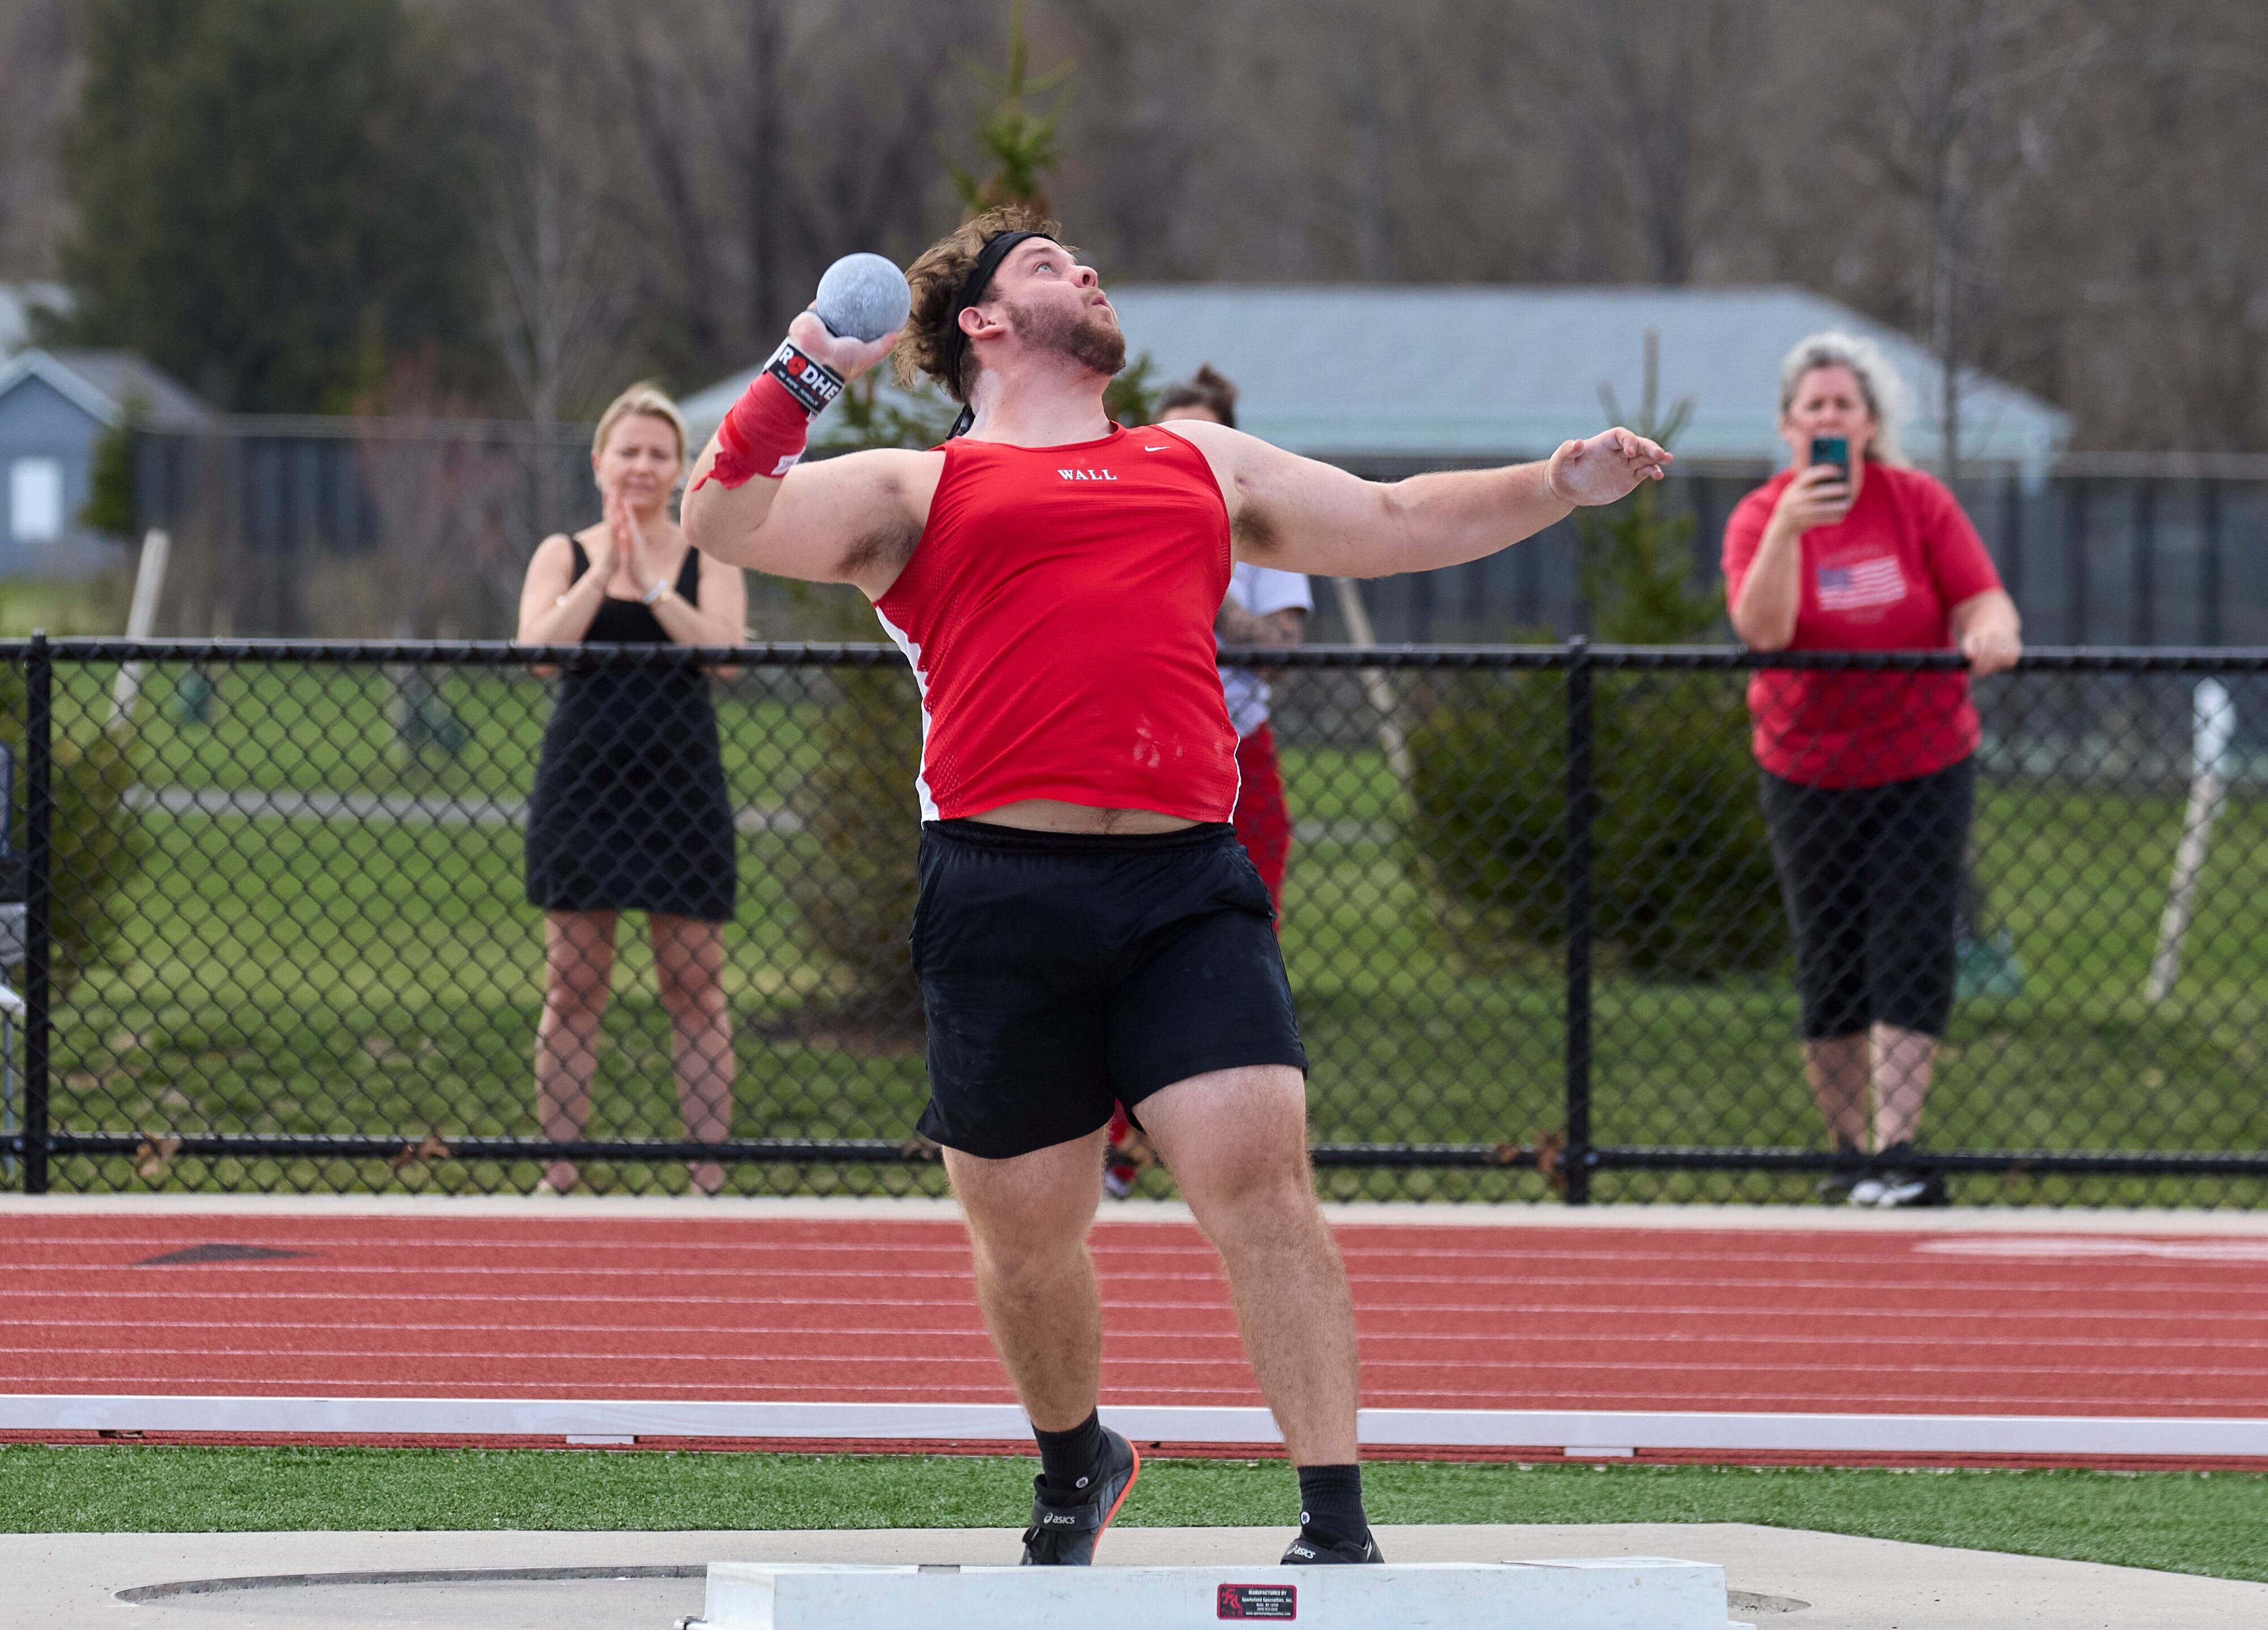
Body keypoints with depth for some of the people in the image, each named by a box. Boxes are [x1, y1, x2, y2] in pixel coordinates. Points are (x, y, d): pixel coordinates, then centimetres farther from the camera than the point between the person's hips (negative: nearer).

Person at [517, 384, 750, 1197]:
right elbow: (538, 647, -8)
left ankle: (710, 1176, 2)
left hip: (681, 789, 0)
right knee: (572, 986, 2)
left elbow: (723, 649, -10)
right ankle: (560, 1175, 5)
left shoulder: (707, 559, 7)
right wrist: (601, 572, -14)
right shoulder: (564, 556, 8)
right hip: (582, 787, 0)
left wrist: (650, 582, -16)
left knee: (696, 989, 0)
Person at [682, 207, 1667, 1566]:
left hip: (1186, 881, 2)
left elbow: (1396, 524, 33)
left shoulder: (1205, 467, 27)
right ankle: (1076, 1463, 34)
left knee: (1260, 1176, -15)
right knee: (1025, 1229, 6)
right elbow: (725, 522, 4)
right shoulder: (918, 491, 16)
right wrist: (807, 375, -3)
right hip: (1003, 891, -1)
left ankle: (1338, 1528, -15)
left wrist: (1560, 485, 22)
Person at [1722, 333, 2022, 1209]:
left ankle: (1896, 1152, -17)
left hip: (1922, 765, 0)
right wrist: (1789, 529, -31)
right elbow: (1762, 629, -20)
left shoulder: (1918, 502, -1)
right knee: (1829, 970, 2)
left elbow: (1983, 600, -6)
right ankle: (1848, 1152, 15)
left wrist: (1990, 632, -29)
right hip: (1809, 772, 0)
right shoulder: (1760, 518, -4)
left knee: (1910, 956, -11)